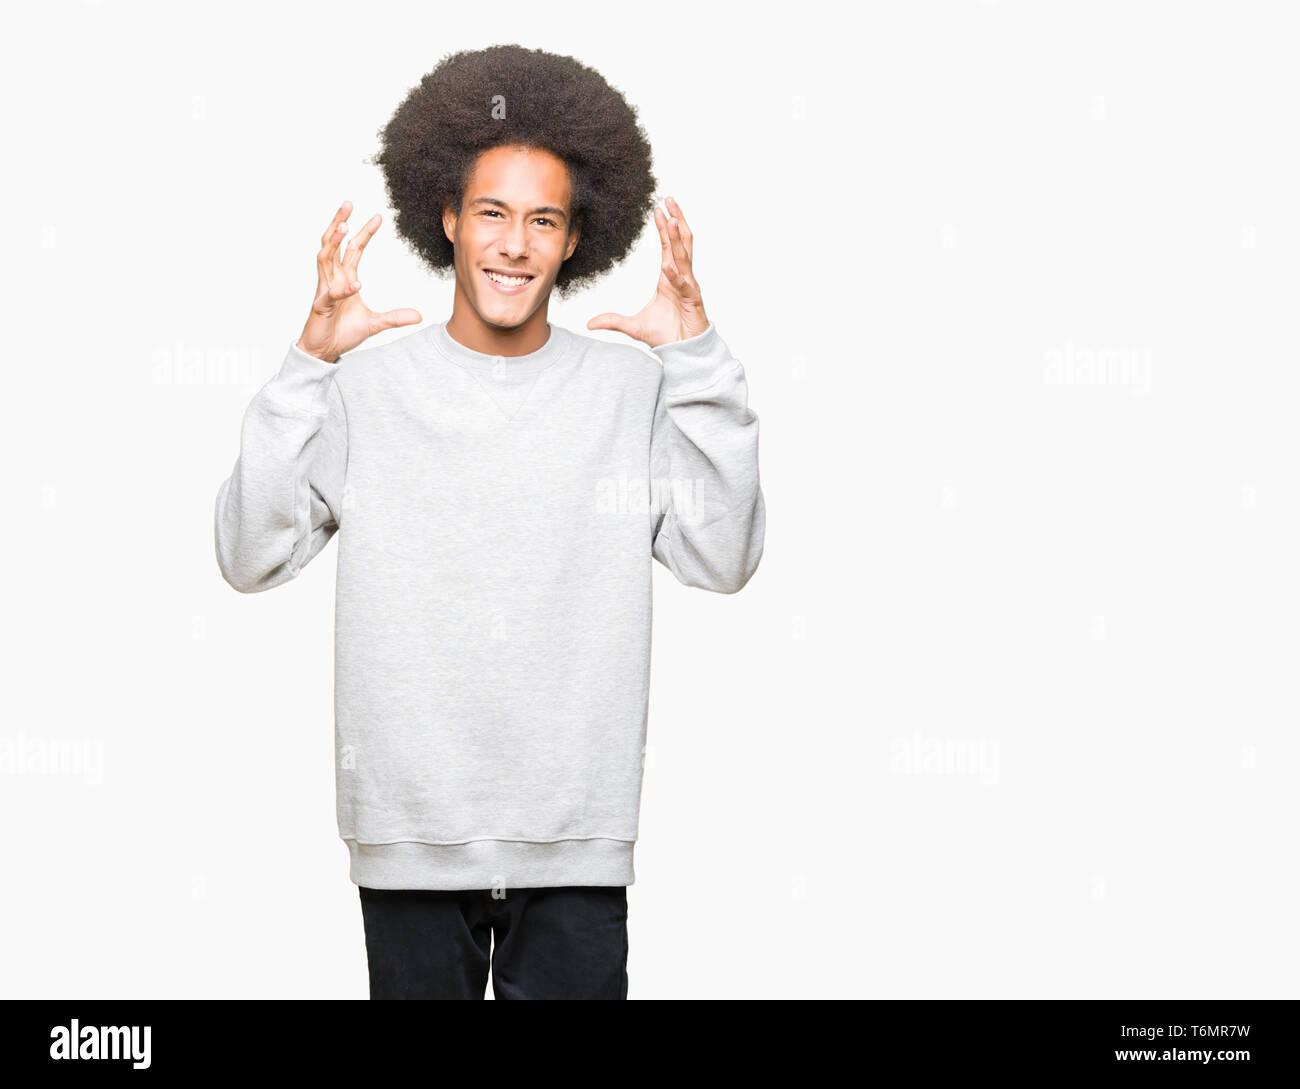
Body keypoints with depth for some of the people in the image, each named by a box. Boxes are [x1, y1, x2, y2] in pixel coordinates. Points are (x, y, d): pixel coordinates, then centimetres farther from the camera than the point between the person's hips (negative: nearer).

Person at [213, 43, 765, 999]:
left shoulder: (631, 389, 2)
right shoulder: (367, 388, 0)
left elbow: (724, 561, -6)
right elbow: (251, 558, -6)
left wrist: (700, 360, -13)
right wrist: (308, 364, -14)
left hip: (576, 841, 0)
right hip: (409, 830, 0)